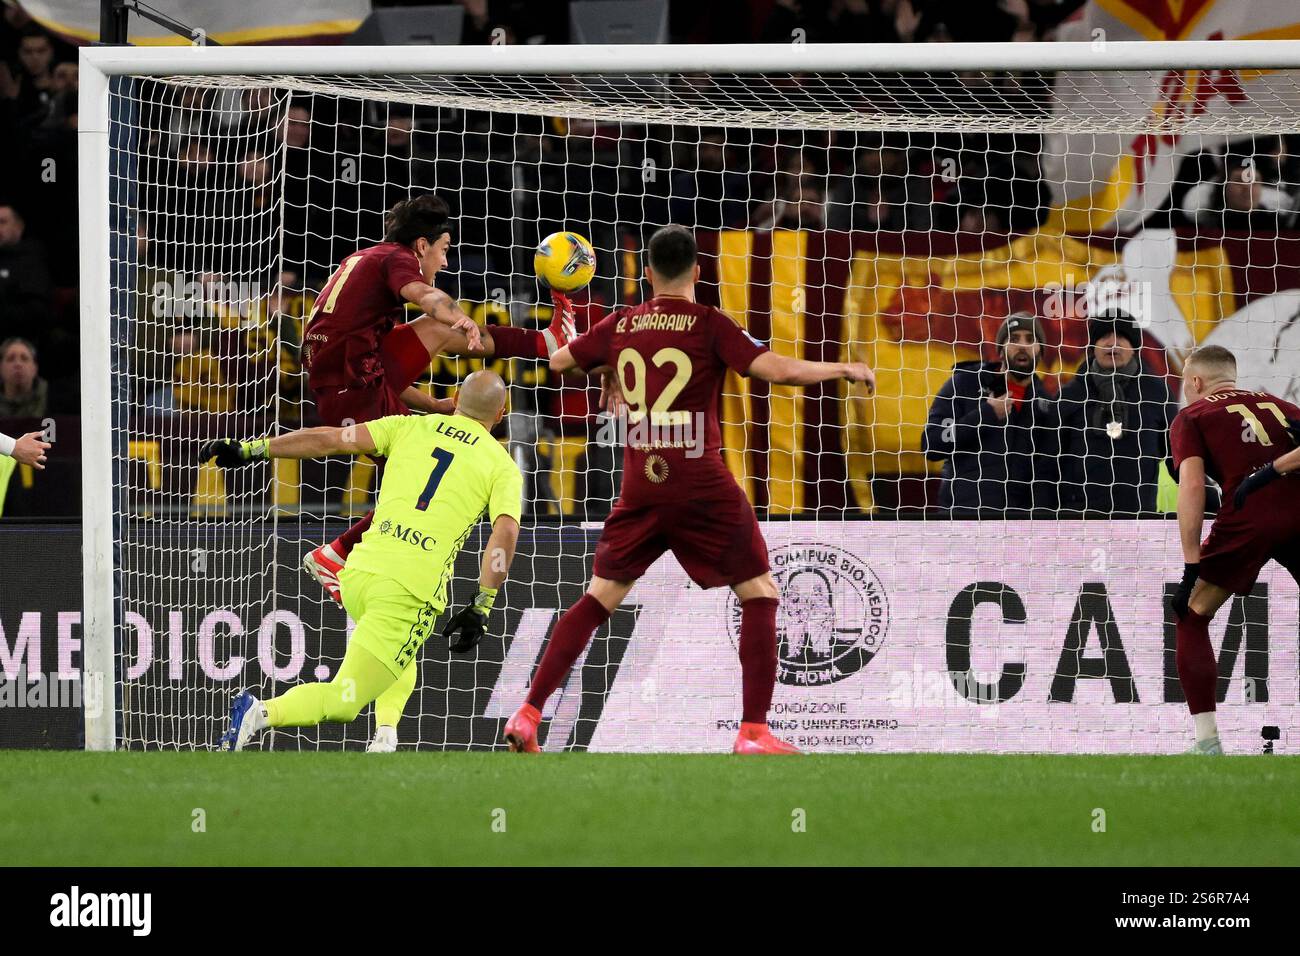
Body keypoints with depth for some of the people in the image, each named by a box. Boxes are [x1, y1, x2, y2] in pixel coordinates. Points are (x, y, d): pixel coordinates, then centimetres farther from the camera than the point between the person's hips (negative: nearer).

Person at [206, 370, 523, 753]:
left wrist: (250, 449, 11)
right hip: (412, 590, -4)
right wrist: (480, 610, -6)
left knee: (401, 663, 34)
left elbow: (330, 439, 8)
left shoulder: (411, 427, 15)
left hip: (357, 574, 4)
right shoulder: (502, 465, 8)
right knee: (344, 702, -4)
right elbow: (506, 531, -7)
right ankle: (263, 712, -28)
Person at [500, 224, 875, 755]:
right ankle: (754, 733, -5)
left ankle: (527, 715, 7)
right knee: (760, 595, 6)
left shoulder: (620, 325, 6)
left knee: (598, 599, 14)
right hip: (701, 486, -4)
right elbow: (776, 369, -15)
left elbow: (558, 360, 18)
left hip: (640, 487, 4)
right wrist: (843, 369, -1)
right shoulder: (709, 324, -6)